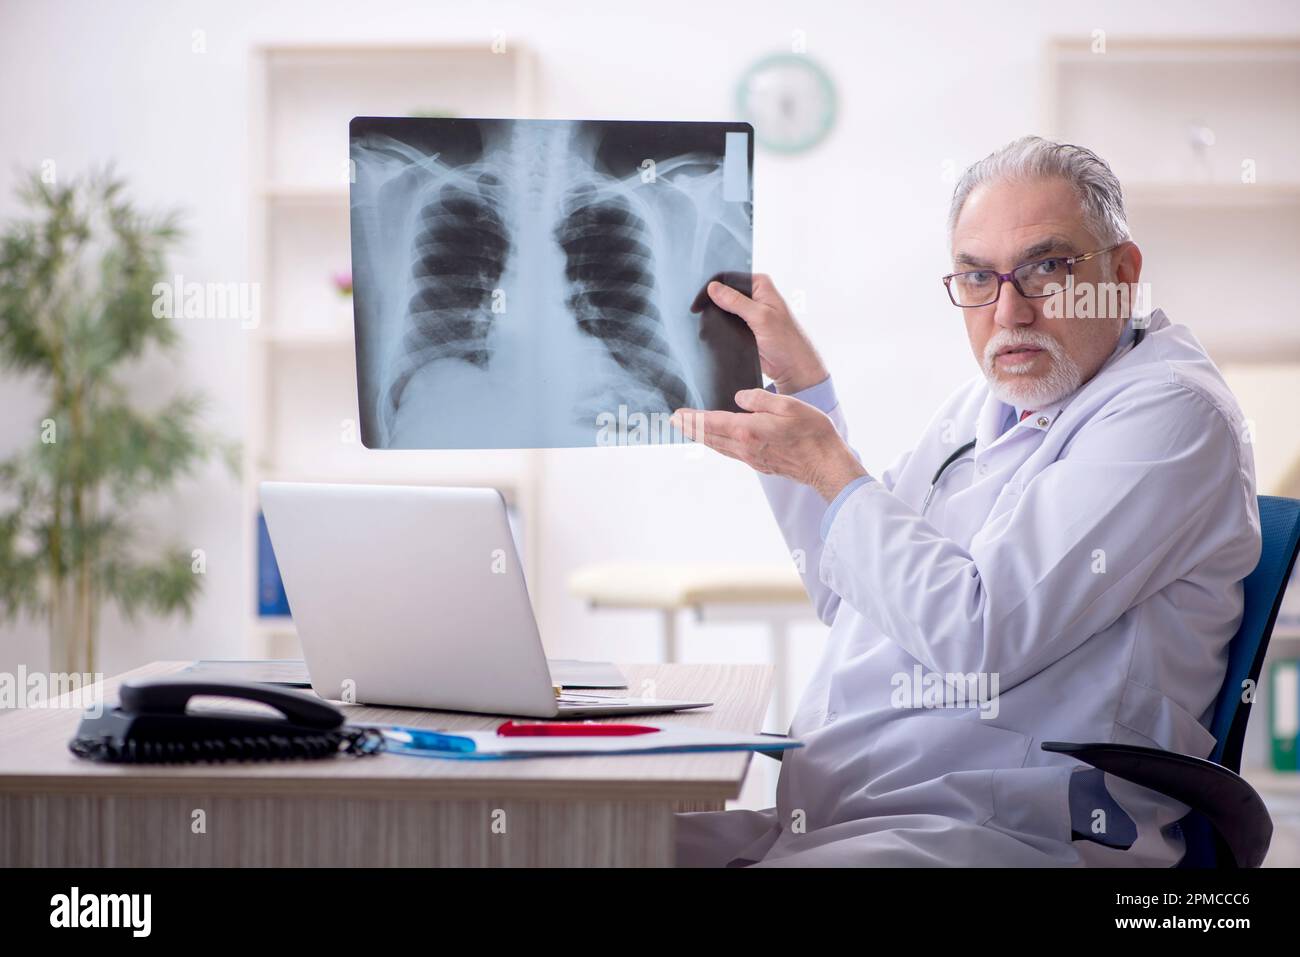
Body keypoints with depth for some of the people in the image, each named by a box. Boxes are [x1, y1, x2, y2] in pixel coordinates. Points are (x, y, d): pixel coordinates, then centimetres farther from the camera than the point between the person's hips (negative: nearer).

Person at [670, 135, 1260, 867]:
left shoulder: (1169, 412, -9)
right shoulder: (984, 405, 20)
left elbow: (978, 637, -19)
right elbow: (847, 594, 27)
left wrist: (830, 468, -7)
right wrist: (797, 376, 23)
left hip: (1008, 834, -9)